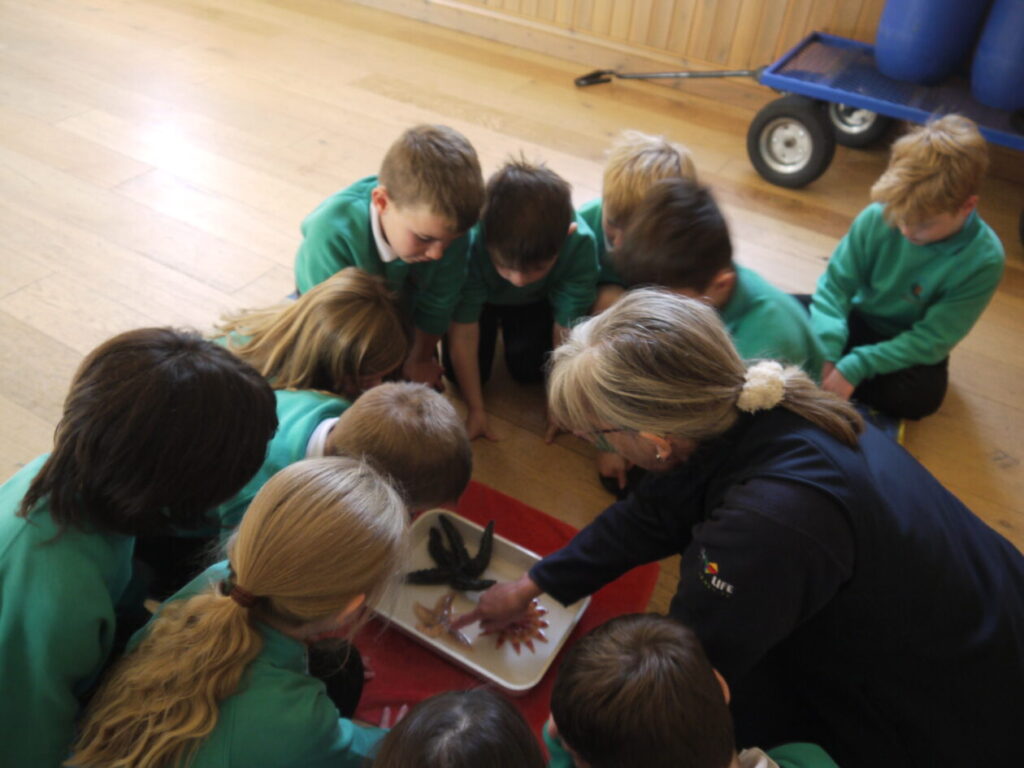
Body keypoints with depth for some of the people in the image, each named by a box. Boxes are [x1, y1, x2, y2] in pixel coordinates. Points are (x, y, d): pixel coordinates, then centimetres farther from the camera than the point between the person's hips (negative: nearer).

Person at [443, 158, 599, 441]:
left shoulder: (580, 244, -39)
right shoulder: (469, 243, -42)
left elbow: (566, 331, -27)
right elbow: (463, 334, -29)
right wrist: (475, 410, -20)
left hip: (537, 301, 1)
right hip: (482, 297, 0)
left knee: (529, 370, -12)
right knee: (461, 373, -10)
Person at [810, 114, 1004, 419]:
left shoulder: (983, 260, -23)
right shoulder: (878, 217, -20)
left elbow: (932, 340, -22)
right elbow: (835, 285, -15)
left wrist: (856, 367, -32)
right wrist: (824, 353, -32)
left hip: (911, 349, -1)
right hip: (858, 321, 2)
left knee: (920, 395, -35)